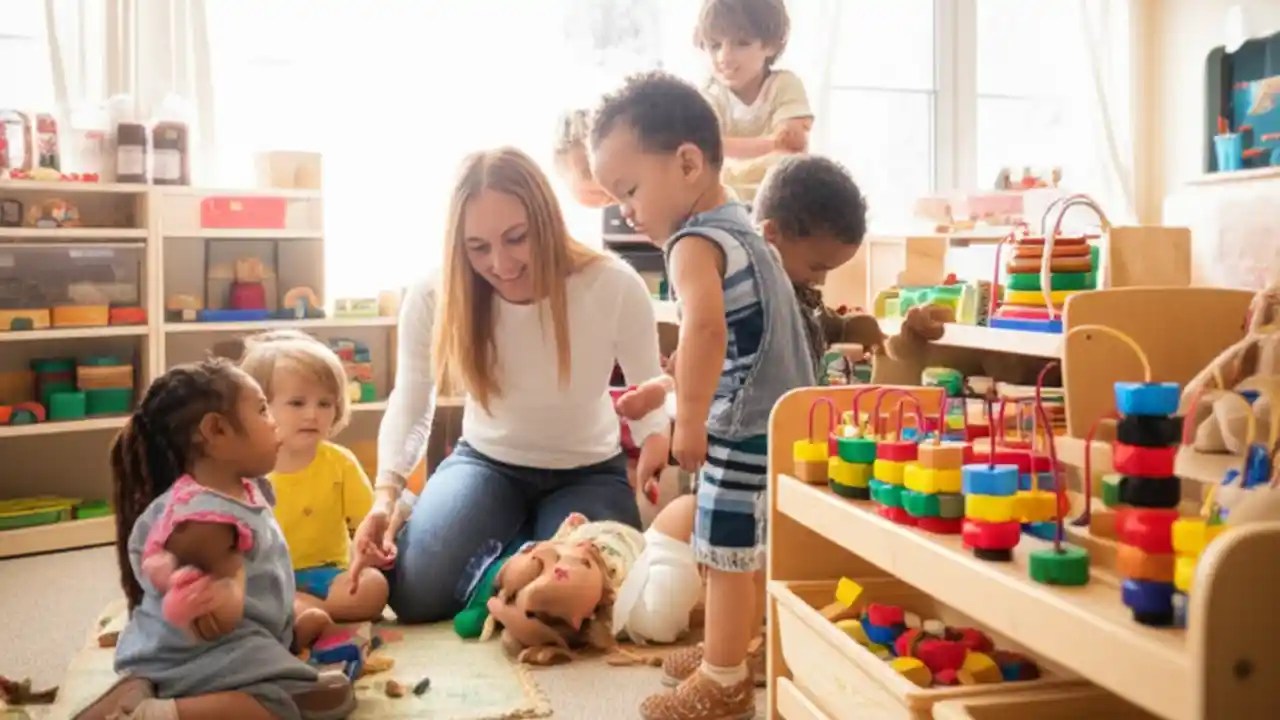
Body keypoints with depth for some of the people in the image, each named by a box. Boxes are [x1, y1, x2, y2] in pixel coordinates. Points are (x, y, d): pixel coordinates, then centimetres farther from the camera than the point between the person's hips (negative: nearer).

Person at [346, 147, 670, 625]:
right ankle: (508, 549, 16)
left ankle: (521, 546, 16)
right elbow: (409, 410, -6)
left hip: (589, 473, -1)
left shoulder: (614, 286, -26)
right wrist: (385, 495, -24)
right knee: (415, 596, -19)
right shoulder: (432, 299, -20)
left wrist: (658, 441, -36)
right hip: (486, 463, 1)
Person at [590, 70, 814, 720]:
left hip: (744, 430, -10)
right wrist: (667, 393, 24)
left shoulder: (695, 243, -19)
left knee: (727, 556, 4)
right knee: (753, 552, 22)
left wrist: (690, 419, -30)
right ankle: (738, 654, 39)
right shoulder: (738, 225, 11)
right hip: (780, 419, 10)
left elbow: (705, 329, -39)